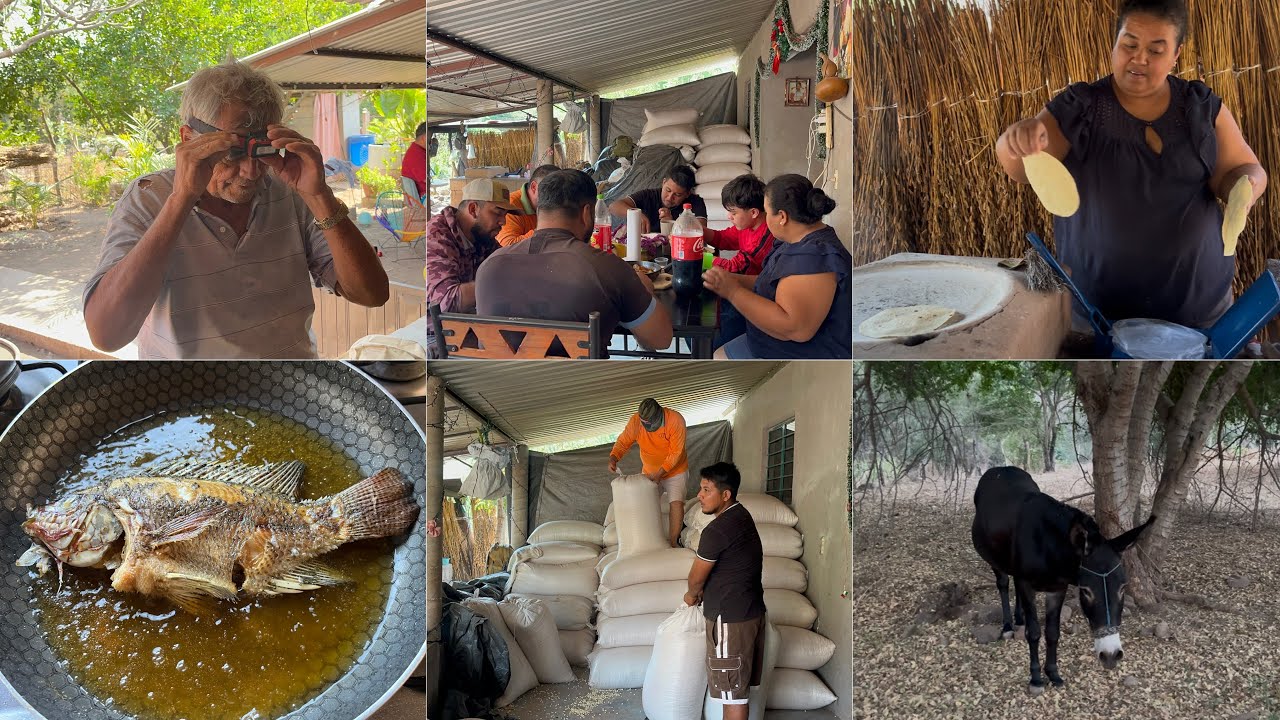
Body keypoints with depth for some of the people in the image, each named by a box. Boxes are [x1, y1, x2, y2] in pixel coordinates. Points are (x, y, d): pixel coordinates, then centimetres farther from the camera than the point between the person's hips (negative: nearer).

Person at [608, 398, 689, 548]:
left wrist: (659, 473, -30)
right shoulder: (635, 421, -20)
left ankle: (673, 541, -7)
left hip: (674, 470, -4)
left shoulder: (675, 420, -30)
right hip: (649, 472, 4)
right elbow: (623, 442, -9)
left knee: (676, 503, -16)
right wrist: (613, 458, -29)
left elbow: (675, 453, -26)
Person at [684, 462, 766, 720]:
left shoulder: (718, 530, -21)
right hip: (752, 612, 10)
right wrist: (704, 591, 19)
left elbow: (696, 577, -8)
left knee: (732, 692, -1)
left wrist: (692, 595, 12)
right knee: (740, 687, 18)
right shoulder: (741, 516, 9)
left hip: (730, 620, -10)